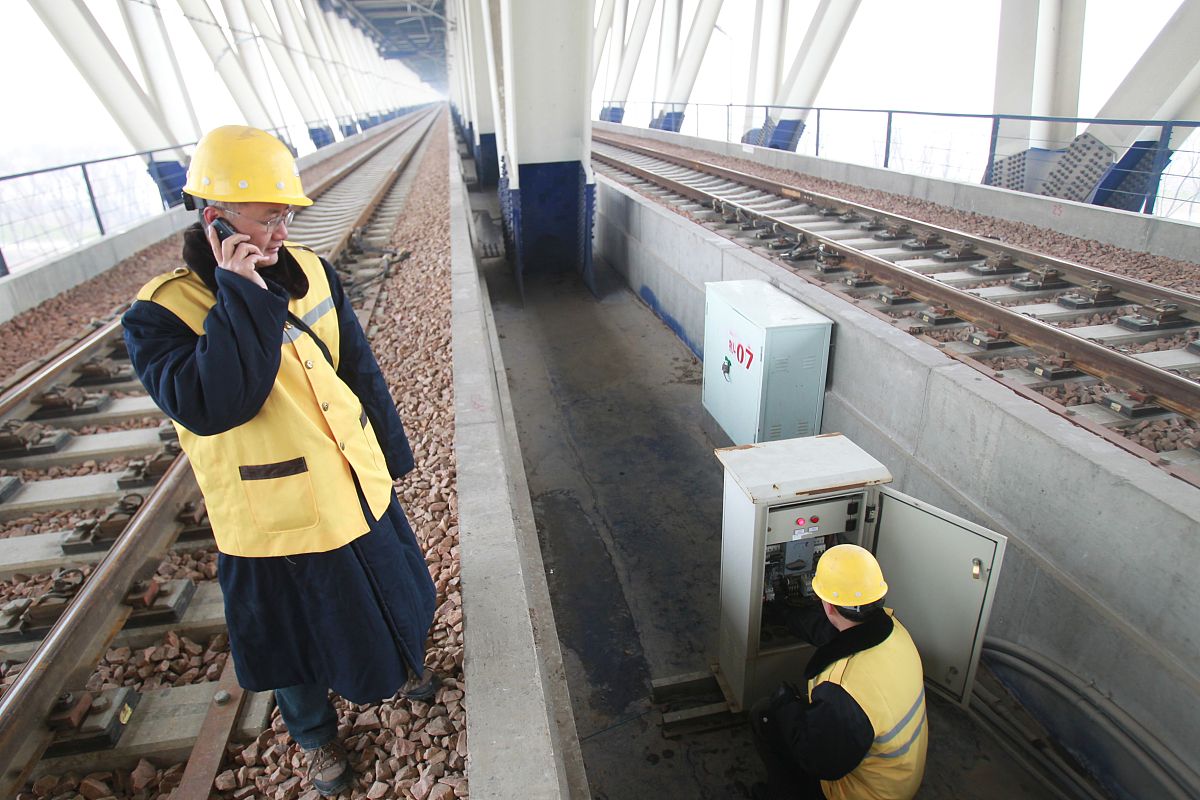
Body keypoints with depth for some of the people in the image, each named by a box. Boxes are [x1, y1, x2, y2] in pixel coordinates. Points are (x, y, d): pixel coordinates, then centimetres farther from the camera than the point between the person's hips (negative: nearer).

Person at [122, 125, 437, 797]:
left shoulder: (310, 272, -4)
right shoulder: (161, 313, -18)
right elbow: (210, 407, -34)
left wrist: (392, 452, 10)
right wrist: (241, 296, -33)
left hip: (360, 489, 5)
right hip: (276, 524, -4)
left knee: (392, 595, 28)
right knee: (297, 642, 20)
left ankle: (406, 664, 61)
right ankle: (316, 736, 51)